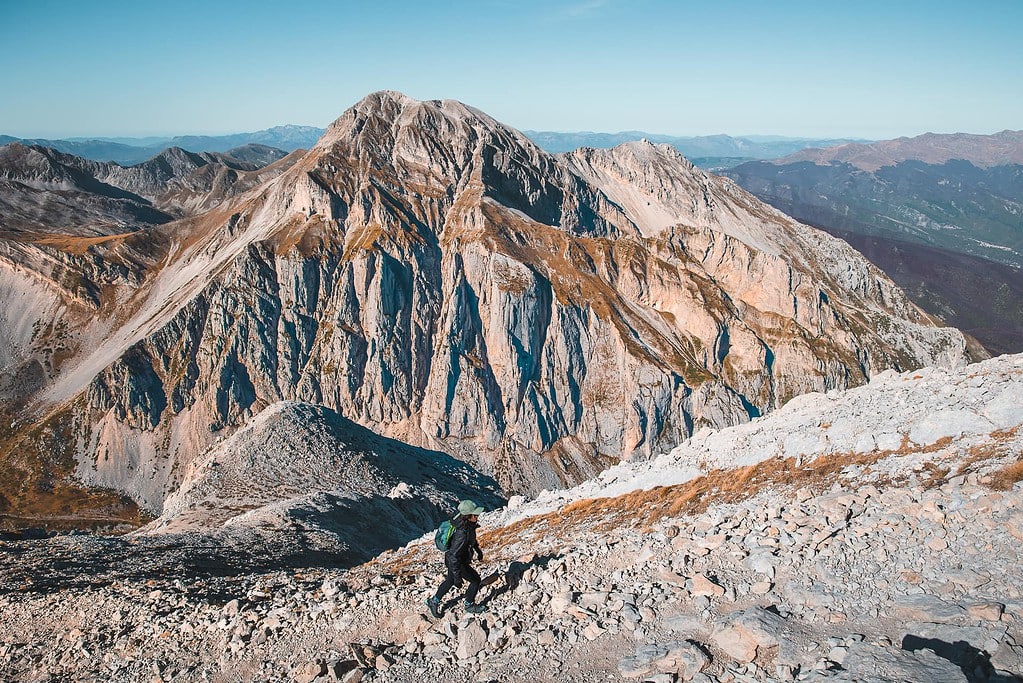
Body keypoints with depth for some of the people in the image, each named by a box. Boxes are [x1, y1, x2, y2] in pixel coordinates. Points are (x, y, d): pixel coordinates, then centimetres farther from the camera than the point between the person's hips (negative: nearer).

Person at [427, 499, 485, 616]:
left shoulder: (469, 524, -12)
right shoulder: (462, 533, -39)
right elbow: (454, 556, -34)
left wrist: (478, 550, 23)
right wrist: (457, 576, -29)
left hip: (454, 559, 9)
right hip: (457, 563, -9)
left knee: (450, 581, 28)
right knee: (475, 580, 9)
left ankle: (434, 602, 45)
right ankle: (469, 605, 31)